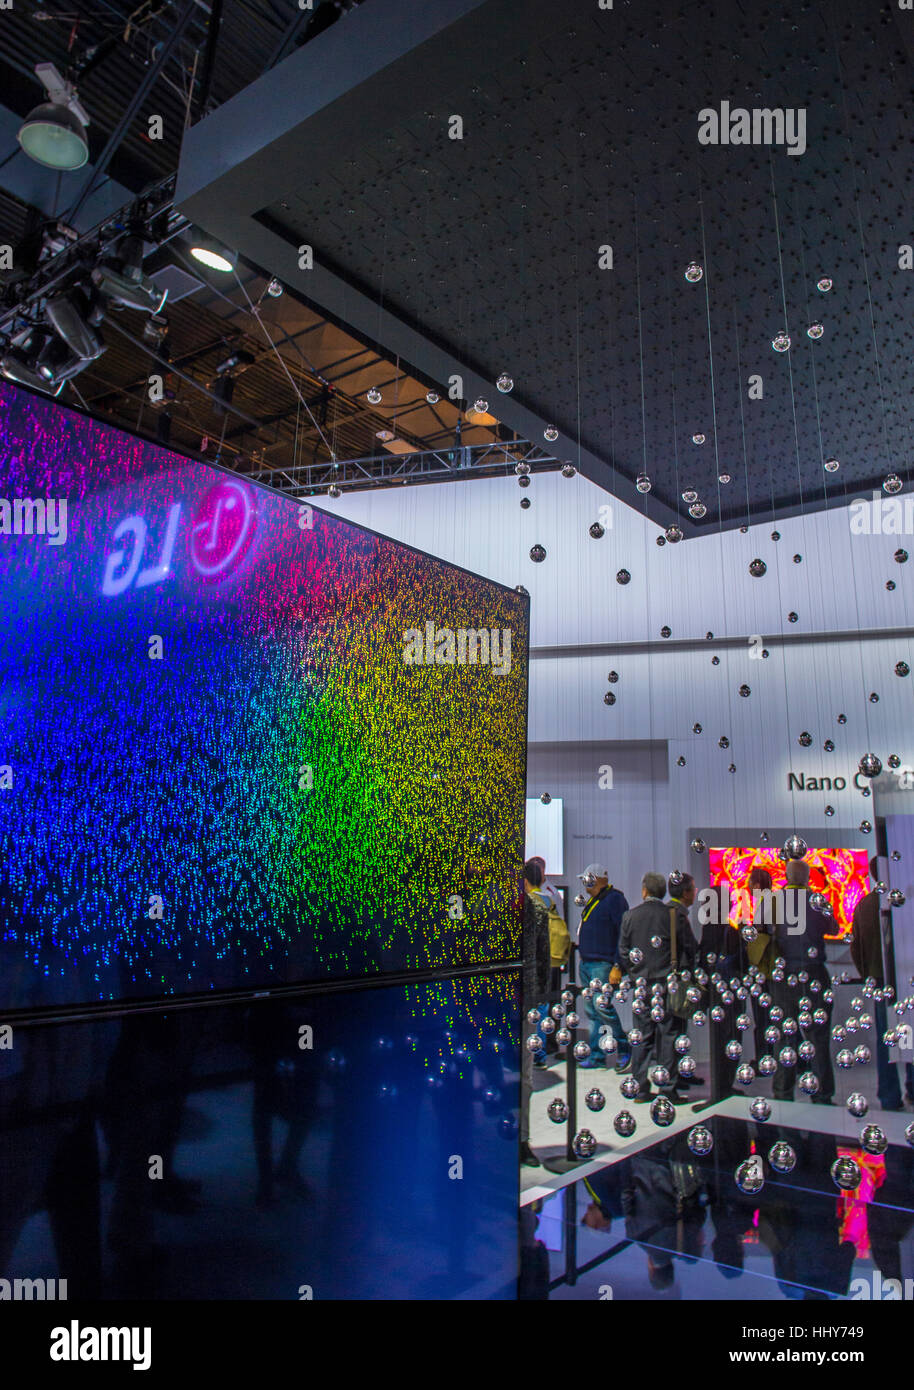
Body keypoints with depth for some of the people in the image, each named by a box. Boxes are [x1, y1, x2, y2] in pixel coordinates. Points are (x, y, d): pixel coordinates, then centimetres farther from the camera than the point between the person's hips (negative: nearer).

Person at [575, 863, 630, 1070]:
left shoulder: (615, 900, -10)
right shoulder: (593, 901, 18)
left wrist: (618, 966, -19)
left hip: (603, 964, -9)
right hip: (586, 963, 9)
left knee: (601, 1005, -14)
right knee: (591, 1010, 8)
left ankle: (624, 1047, 5)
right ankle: (597, 1056, 14)